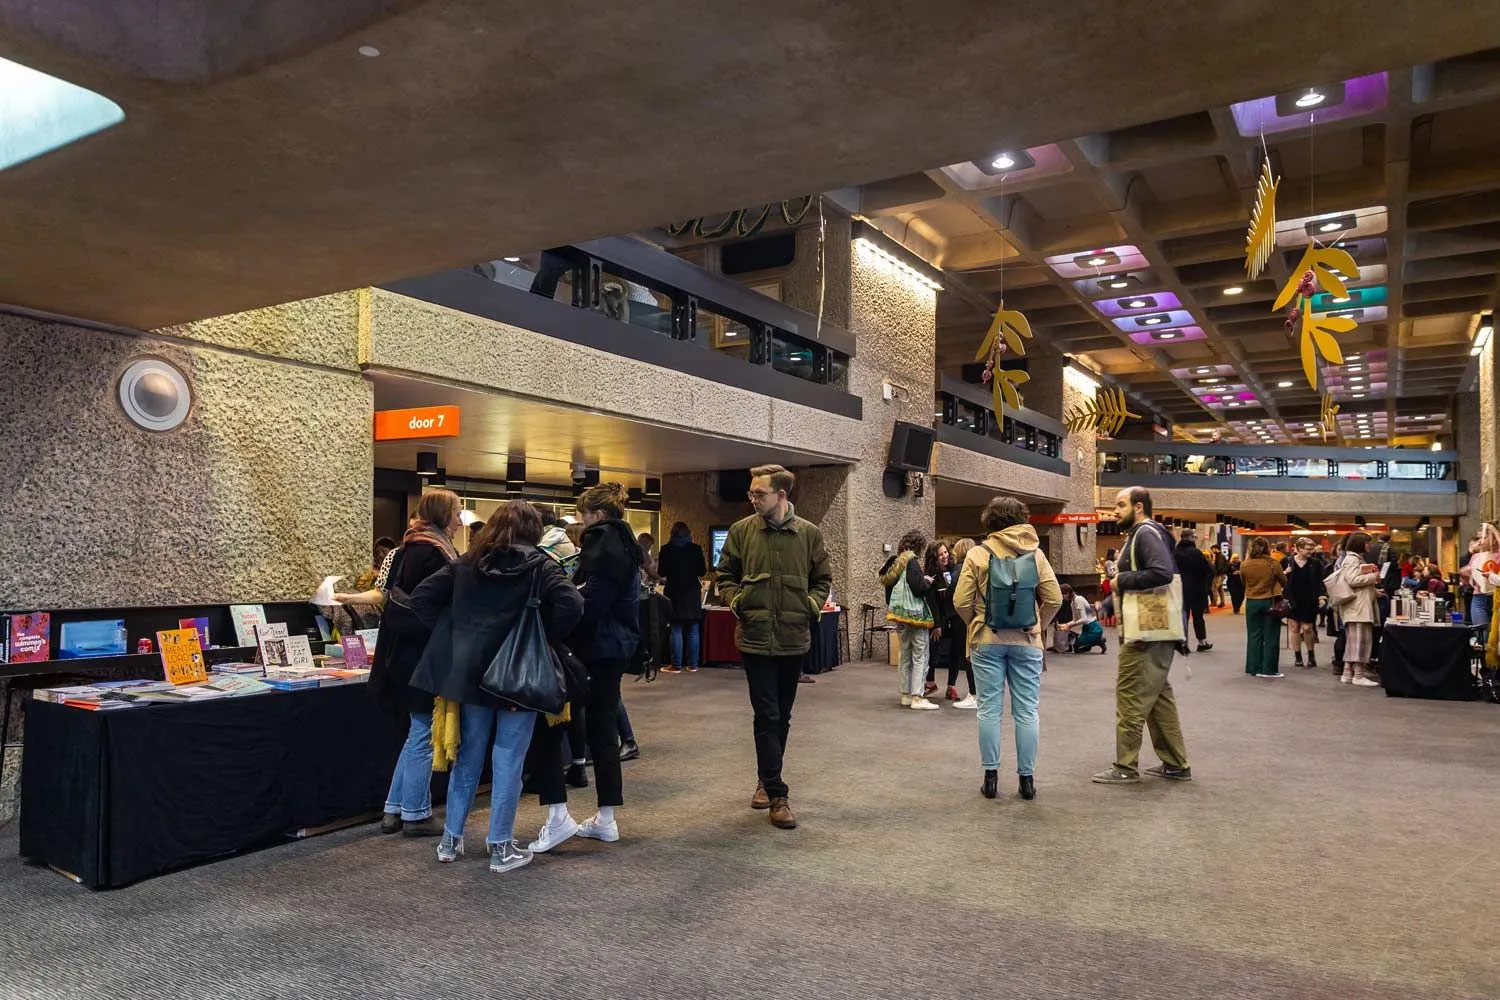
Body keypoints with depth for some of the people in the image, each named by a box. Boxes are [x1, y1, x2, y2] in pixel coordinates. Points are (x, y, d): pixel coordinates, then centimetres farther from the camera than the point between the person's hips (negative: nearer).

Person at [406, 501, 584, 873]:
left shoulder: (467, 563, 6)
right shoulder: (539, 564, -7)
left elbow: (422, 598, 4)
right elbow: (571, 605, -21)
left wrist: (452, 634, 8)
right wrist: (545, 638, -7)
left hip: (471, 671, 4)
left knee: (467, 756, 16)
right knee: (507, 761, 4)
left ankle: (451, 839, 25)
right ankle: (501, 848, 12)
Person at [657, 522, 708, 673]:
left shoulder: (666, 549, -3)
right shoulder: (696, 548, -1)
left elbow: (661, 573, 0)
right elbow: (702, 572, 3)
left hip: (675, 593, -1)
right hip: (693, 593, 1)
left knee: (676, 630, 2)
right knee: (693, 631, 5)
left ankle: (676, 665, 1)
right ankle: (692, 664, 6)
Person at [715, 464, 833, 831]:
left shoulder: (809, 534, 0)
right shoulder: (741, 531, -2)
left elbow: (823, 579, 10)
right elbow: (724, 575, 9)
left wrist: (812, 605, -5)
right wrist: (735, 601, -7)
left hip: (794, 639, 2)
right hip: (755, 638, -2)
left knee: (782, 716, 15)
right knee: (767, 716, -3)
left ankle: (768, 780, 33)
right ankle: (777, 794, 4)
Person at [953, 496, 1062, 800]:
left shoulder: (978, 553, -4)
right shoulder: (1035, 553, 1)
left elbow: (961, 601, -6)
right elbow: (1054, 599, -1)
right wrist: (1038, 626, 13)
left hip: (987, 641, -1)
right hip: (1026, 642, 1)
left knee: (989, 710, 6)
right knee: (1026, 712, 7)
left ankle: (991, 776, 10)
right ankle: (1026, 778, 13)